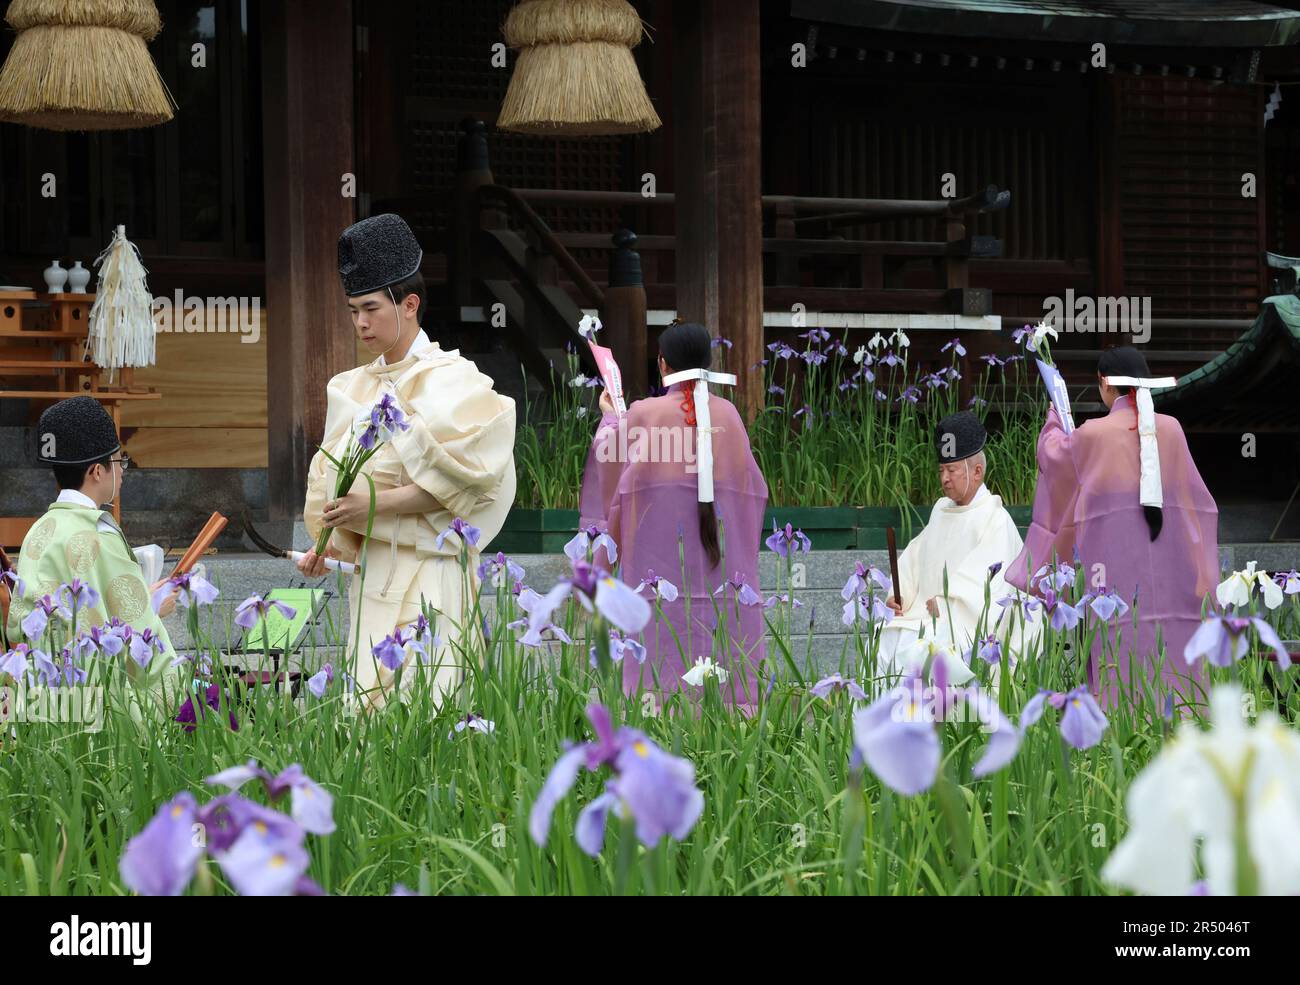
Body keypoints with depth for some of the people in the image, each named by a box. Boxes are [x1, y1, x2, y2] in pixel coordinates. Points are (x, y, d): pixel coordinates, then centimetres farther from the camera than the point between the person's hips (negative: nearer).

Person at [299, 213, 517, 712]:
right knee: (367, 696, 3)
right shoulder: (355, 388, 15)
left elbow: (452, 484, -14)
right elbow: (336, 476, 16)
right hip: (373, 568, 6)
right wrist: (327, 543, 1)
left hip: (429, 571, -6)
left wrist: (376, 503, -21)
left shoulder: (450, 382, -5)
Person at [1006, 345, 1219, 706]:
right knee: (1171, 647, 3)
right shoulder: (1170, 429, 3)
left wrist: (1054, 423, 37)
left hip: (1115, 557, -3)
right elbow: (1193, 495, 18)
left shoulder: (1092, 435, -5)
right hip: (1168, 566, 3)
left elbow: (1053, 458, 18)